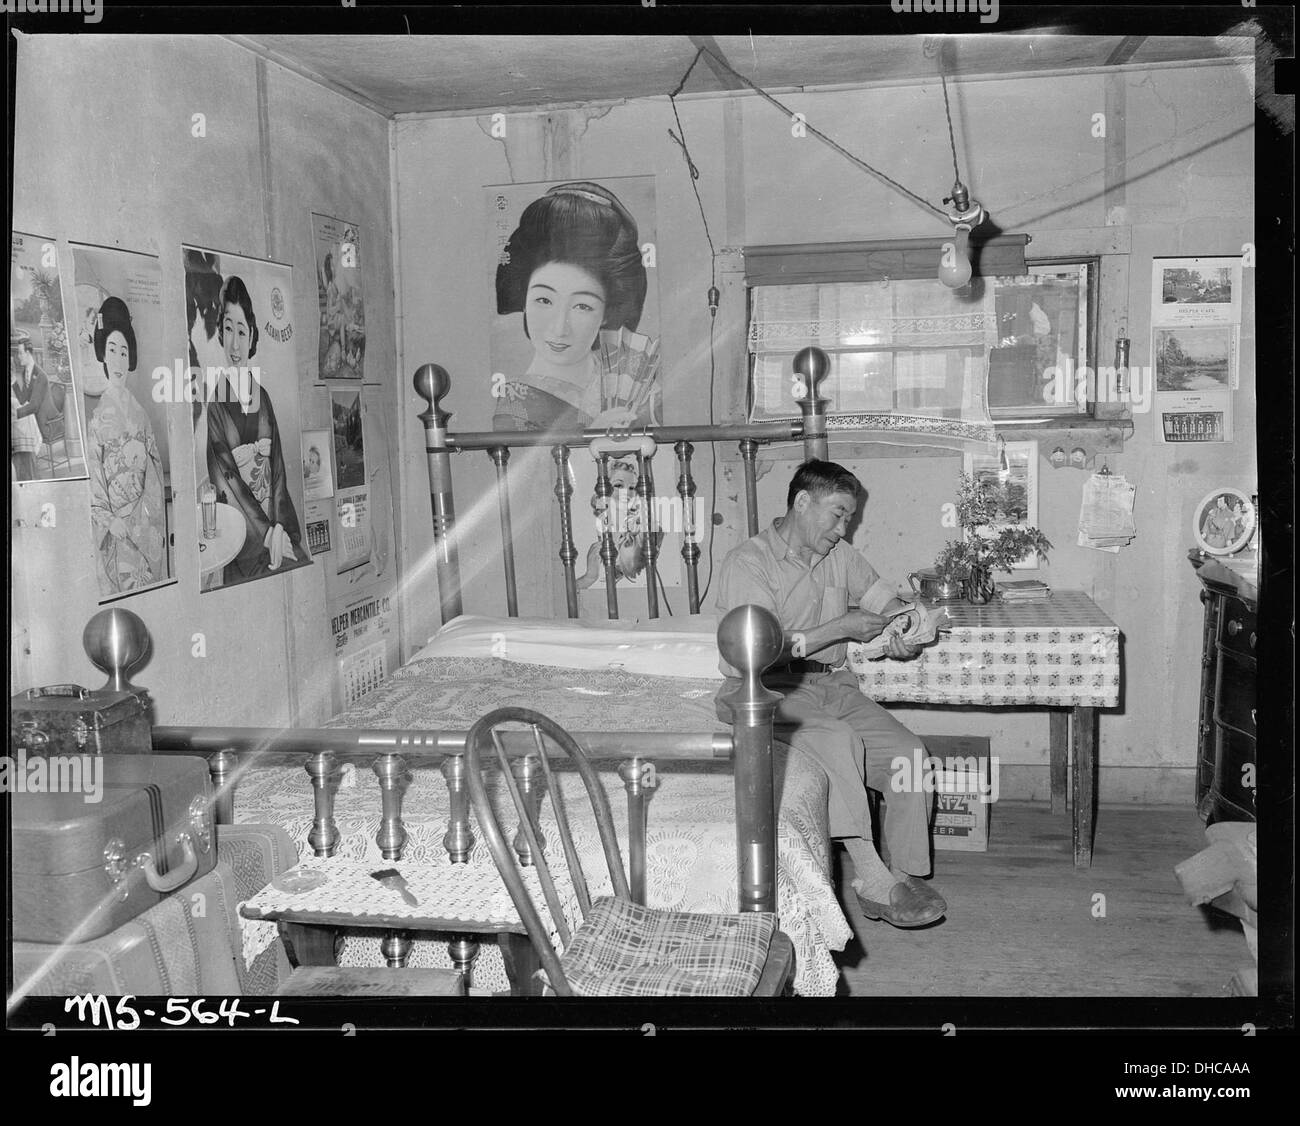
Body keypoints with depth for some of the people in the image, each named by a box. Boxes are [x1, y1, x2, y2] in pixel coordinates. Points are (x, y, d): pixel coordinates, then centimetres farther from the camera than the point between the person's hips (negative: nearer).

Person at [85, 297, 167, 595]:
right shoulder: (97, 416, -2)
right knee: (121, 582, -3)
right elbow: (93, 475, -4)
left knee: (150, 581, 3)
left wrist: (146, 514, -7)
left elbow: (154, 467, 6)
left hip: (144, 522, 3)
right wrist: (109, 520, -14)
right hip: (113, 522, -3)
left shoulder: (139, 413, 8)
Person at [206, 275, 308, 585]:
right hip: (241, 532, -4)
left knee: (303, 561, -18)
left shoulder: (262, 397, 14)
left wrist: (279, 525, -4)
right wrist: (266, 531, -12)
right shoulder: (214, 404, -2)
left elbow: (278, 467, 9)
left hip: (273, 516, 4)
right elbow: (224, 479, -7)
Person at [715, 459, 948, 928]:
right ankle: (872, 879, -30)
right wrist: (839, 628, -16)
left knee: (908, 752, -15)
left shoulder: (840, 555, 13)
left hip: (833, 684, 7)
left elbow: (884, 599, 21)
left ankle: (907, 878, -10)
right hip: (770, 690, -7)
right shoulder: (748, 562, -8)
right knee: (840, 740, -34)